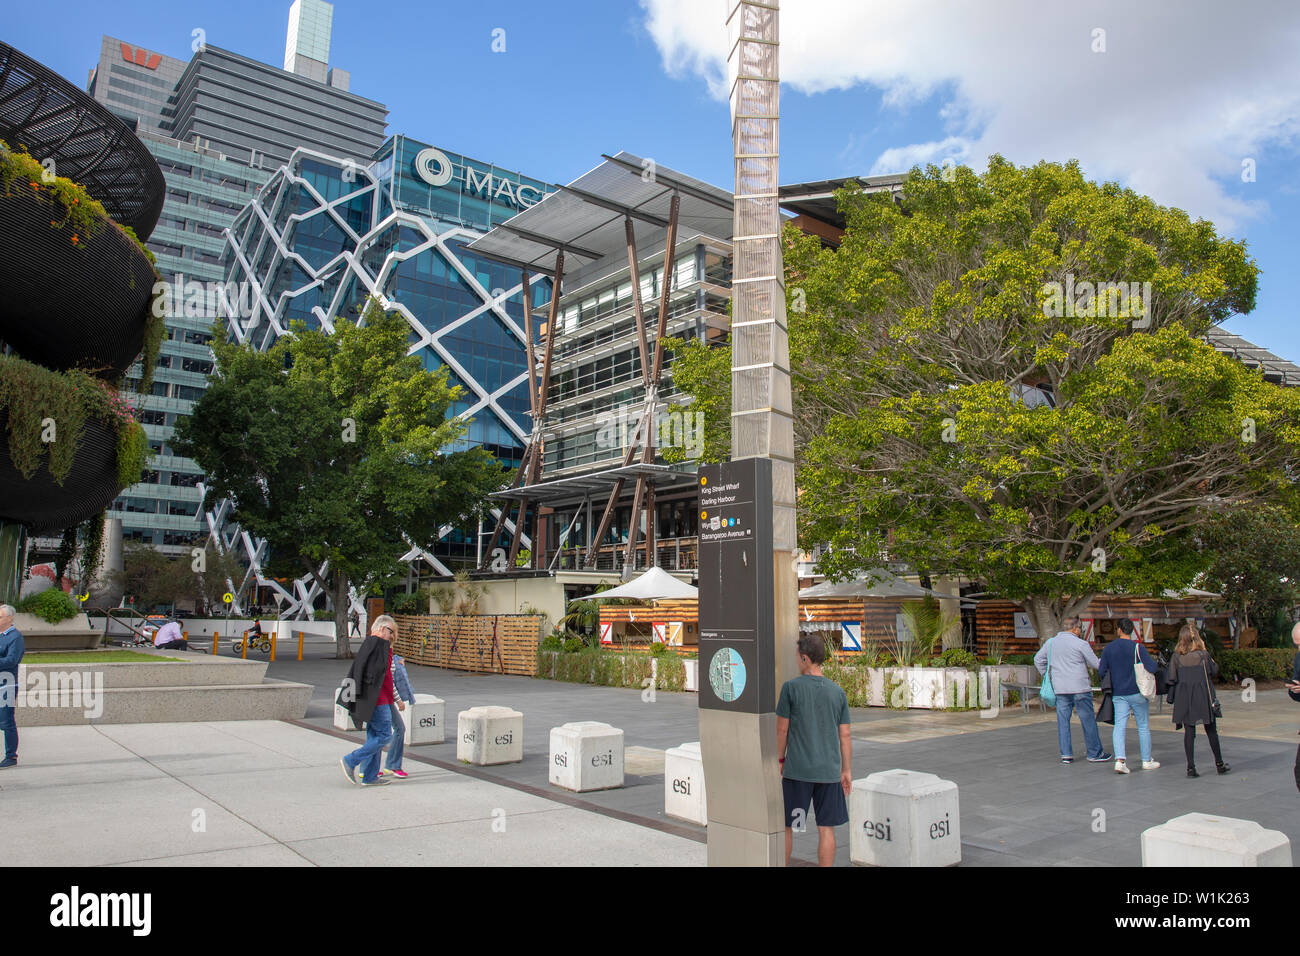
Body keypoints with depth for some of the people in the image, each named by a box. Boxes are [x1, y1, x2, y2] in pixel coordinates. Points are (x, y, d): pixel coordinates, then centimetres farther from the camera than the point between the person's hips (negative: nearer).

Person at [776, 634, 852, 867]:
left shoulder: (791, 688, -7)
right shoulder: (838, 691, 4)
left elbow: (782, 730, -3)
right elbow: (844, 736, 6)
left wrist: (780, 759, 10)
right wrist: (847, 771, 13)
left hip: (797, 769, -3)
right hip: (829, 770, 3)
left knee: (786, 825, 10)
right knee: (826, 828, 7)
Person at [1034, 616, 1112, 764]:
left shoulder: (1050, 642, 8)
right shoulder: (1080, 644, -8)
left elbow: (1038, 659, 17)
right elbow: (1096, 664, -1)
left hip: (1059, 688, 5)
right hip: (1079, 687, -5)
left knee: (1063, 721, 7)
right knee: (1088, 720, 6)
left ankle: (1066, 755, 6)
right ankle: (1095, 753, 13)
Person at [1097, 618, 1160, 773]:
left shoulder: (1109, 648, 2)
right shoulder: (1137, 647, -9)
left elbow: (1101, 672, 2)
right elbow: (1152, 668, -16)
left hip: (1118, 694, 2)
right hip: (1137, 693, -2)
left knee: (1119, 726, -3)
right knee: (1143, 727, 11)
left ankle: (1120, 759, -19)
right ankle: (1147, 761, 21)